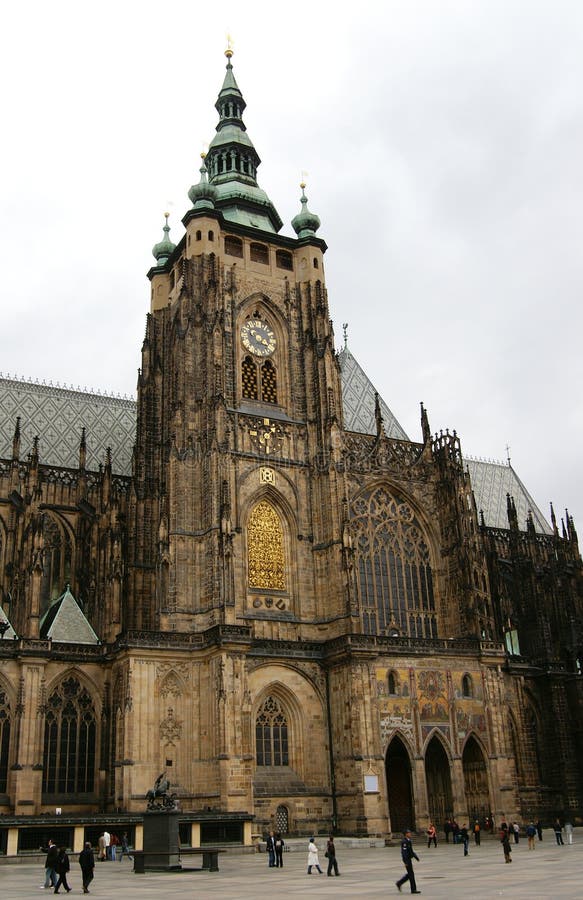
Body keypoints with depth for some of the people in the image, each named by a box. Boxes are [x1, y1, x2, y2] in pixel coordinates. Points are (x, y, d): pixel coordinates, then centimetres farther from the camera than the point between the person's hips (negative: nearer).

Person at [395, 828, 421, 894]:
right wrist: (406, 862, -25)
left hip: (409, 859, 10)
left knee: (410, 874, 14)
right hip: (407, 859, -10)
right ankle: (413, 889, 4)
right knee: (411, 874, -3)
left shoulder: (408, 841, 13)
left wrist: (416, 857, 19)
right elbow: (404, 852, -23)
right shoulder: (404, 842, -19)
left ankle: (399, 883, 20)